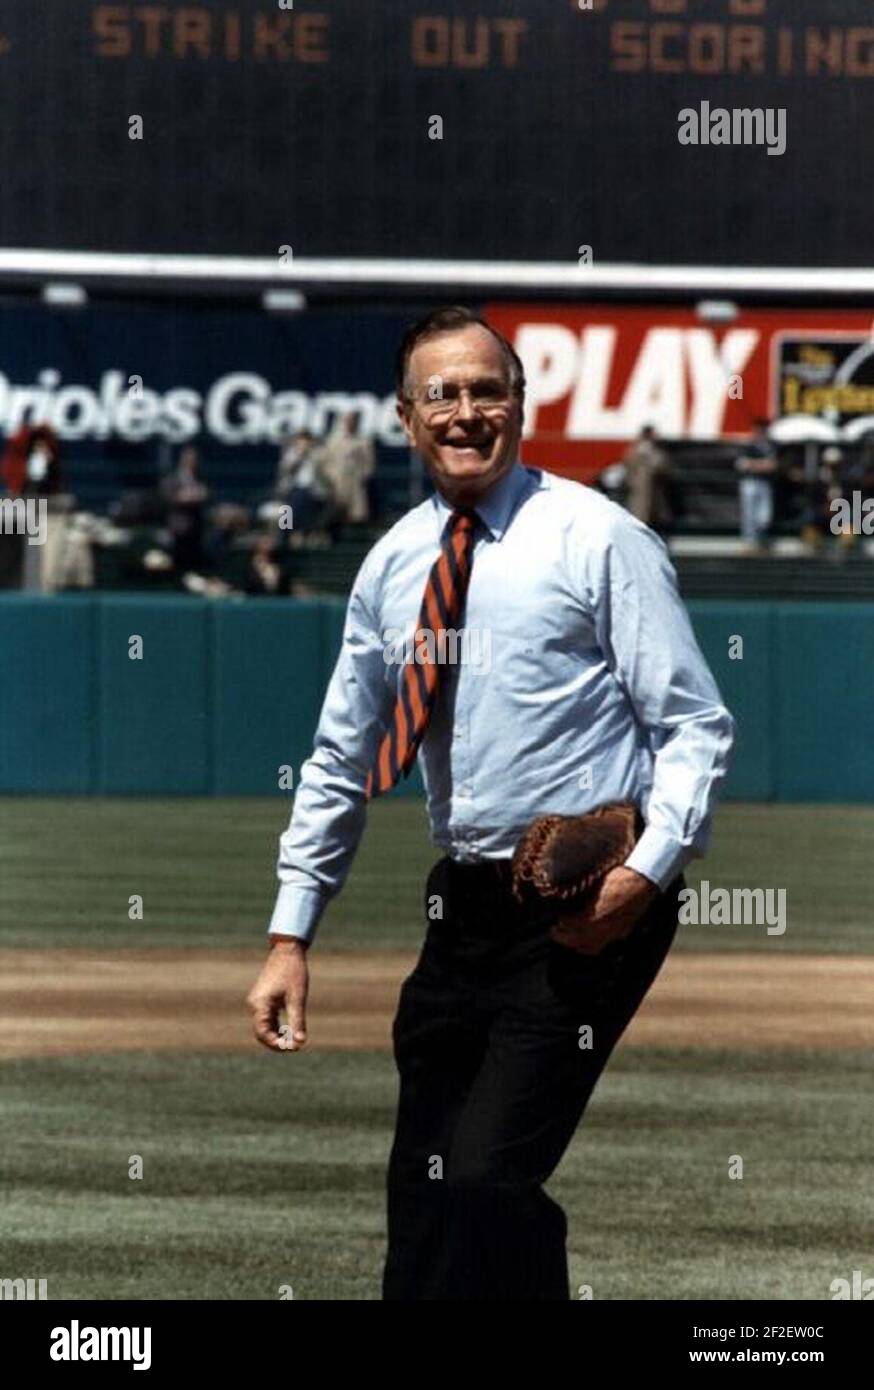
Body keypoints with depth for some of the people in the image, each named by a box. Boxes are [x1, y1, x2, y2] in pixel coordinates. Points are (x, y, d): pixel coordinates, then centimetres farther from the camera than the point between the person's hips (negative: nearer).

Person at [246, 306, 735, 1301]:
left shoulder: (596, 539, -6)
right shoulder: (392, 566, 10)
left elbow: (695, 726, -7)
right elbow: (341, 762, 17)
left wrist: (650, 869, -22)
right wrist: (290, 938, 12)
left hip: (589, 911, -6)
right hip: (466, 910, 6)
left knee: (481, 1186, -16)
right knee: (423, 1193, 5)